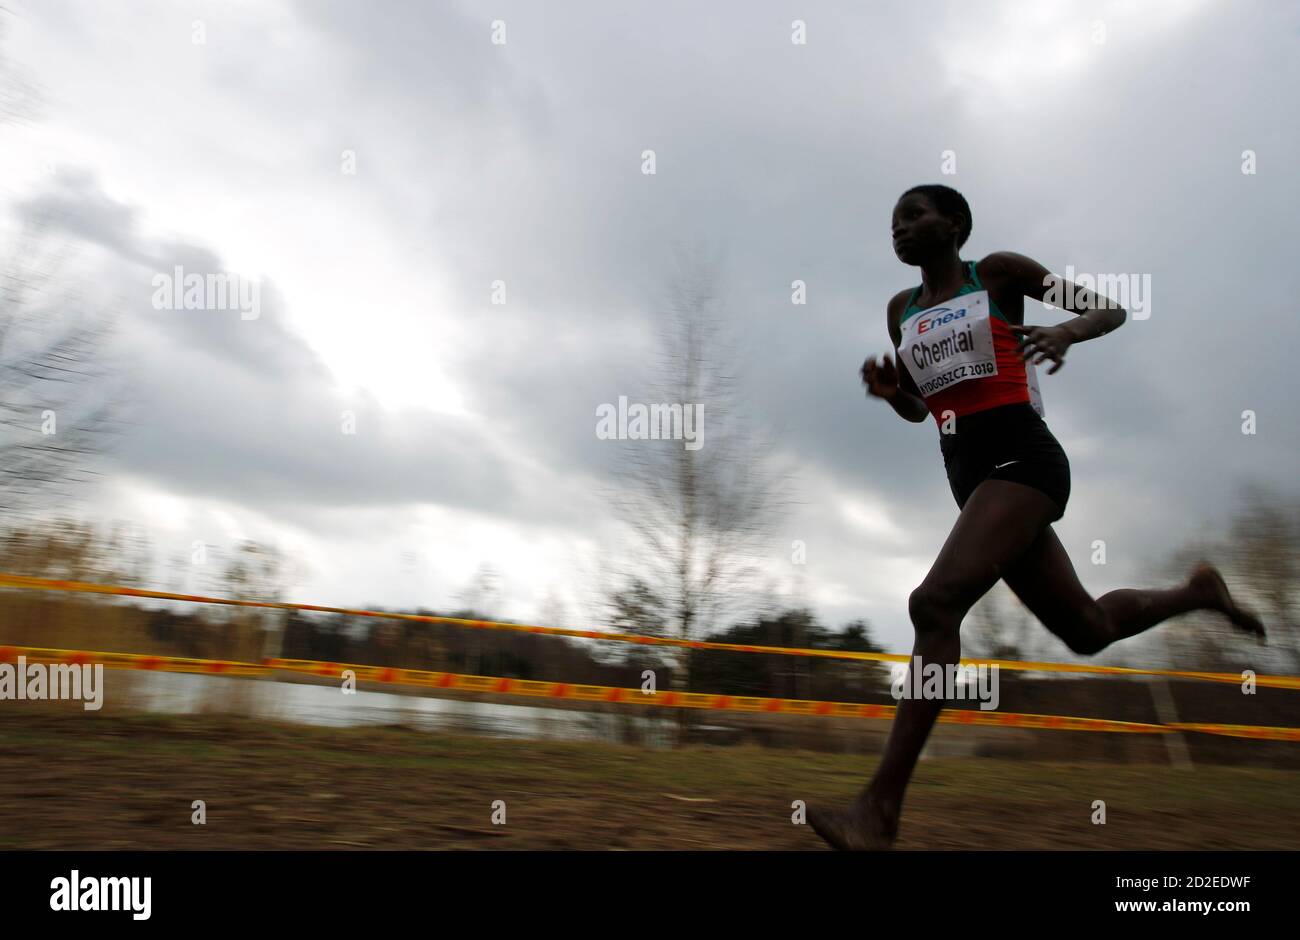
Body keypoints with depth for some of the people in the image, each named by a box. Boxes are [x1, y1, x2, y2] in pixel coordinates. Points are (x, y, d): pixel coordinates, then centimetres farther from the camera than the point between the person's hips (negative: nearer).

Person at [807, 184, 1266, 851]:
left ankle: (880, 809, -25)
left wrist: (1065, 332, -15)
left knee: (935, 603, -26)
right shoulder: (901, 309, 18)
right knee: (1086, 630, 15)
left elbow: (1111, 309, 8)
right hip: (970, 479, 7)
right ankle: (1198, 593, 45)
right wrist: (887, 390, 1)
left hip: (1022, 459, -7)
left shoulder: (1000, 272, 4)